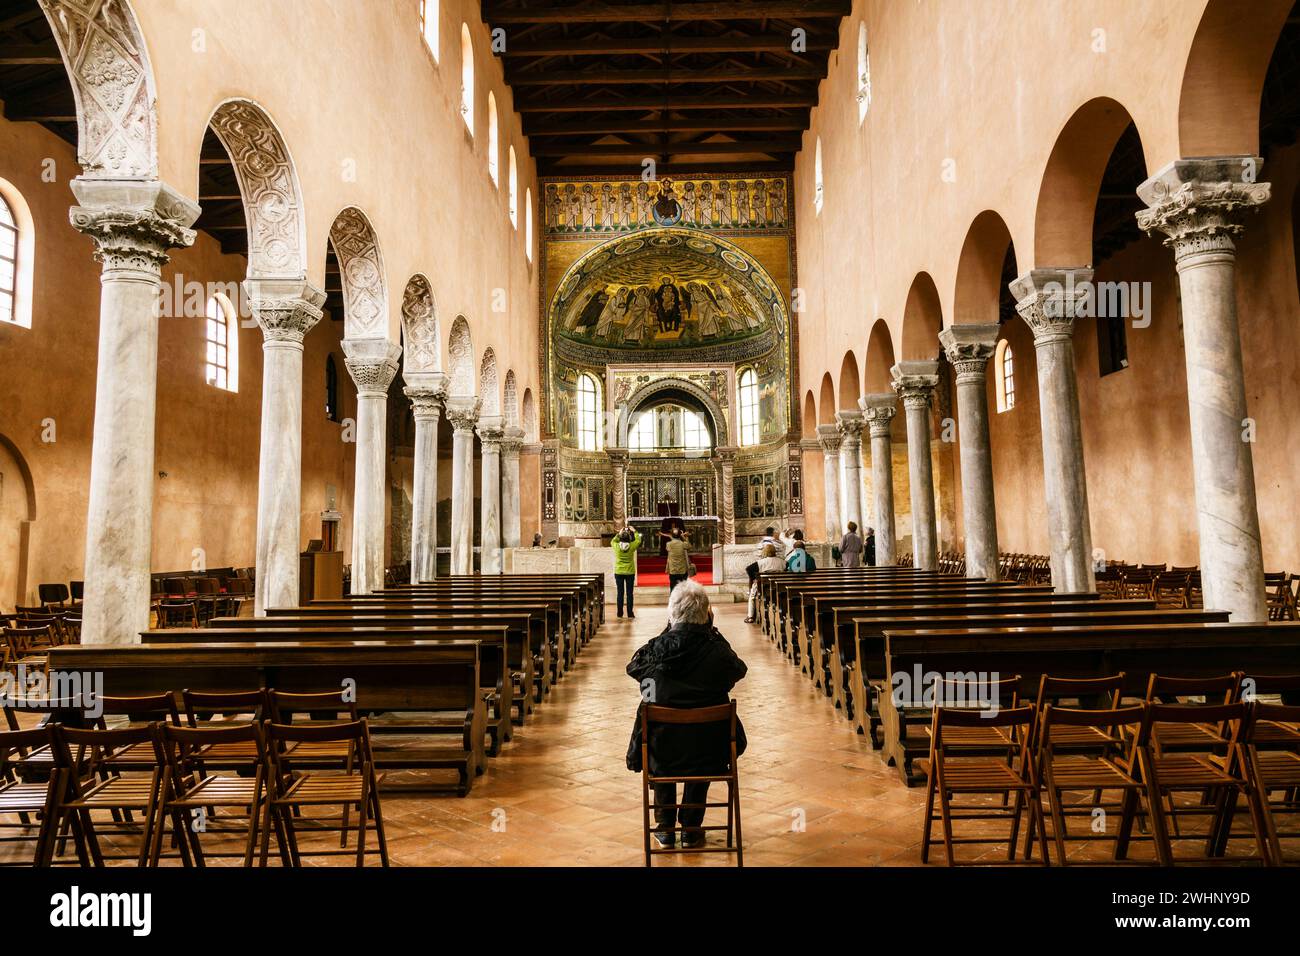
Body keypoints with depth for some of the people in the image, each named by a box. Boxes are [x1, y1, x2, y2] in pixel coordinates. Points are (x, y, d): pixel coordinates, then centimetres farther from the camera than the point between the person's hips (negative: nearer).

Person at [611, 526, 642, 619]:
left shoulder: (616, 546, -9)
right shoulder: (631, 546, -11)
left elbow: (612, 541, 14)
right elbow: (638, 540, 9)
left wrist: (619, 533, 20)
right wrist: (634, 531, 19)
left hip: (618, 573, 1)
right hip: (630, 573, -1)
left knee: (620, 593, 7)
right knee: (629, 593, 4)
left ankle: (620, 613, 11)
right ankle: (630, 613, 6)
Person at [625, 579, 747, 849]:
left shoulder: (656, 650, -18)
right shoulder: (718, 651, -19)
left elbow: (632, 666, 6)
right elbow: (739, 669, 5)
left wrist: (667, 632, 5)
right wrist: (712, 632, 4)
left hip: (662, 749, 0)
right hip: (706, 750, 0)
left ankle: (665, 828, 41)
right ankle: (691, 830, 39)